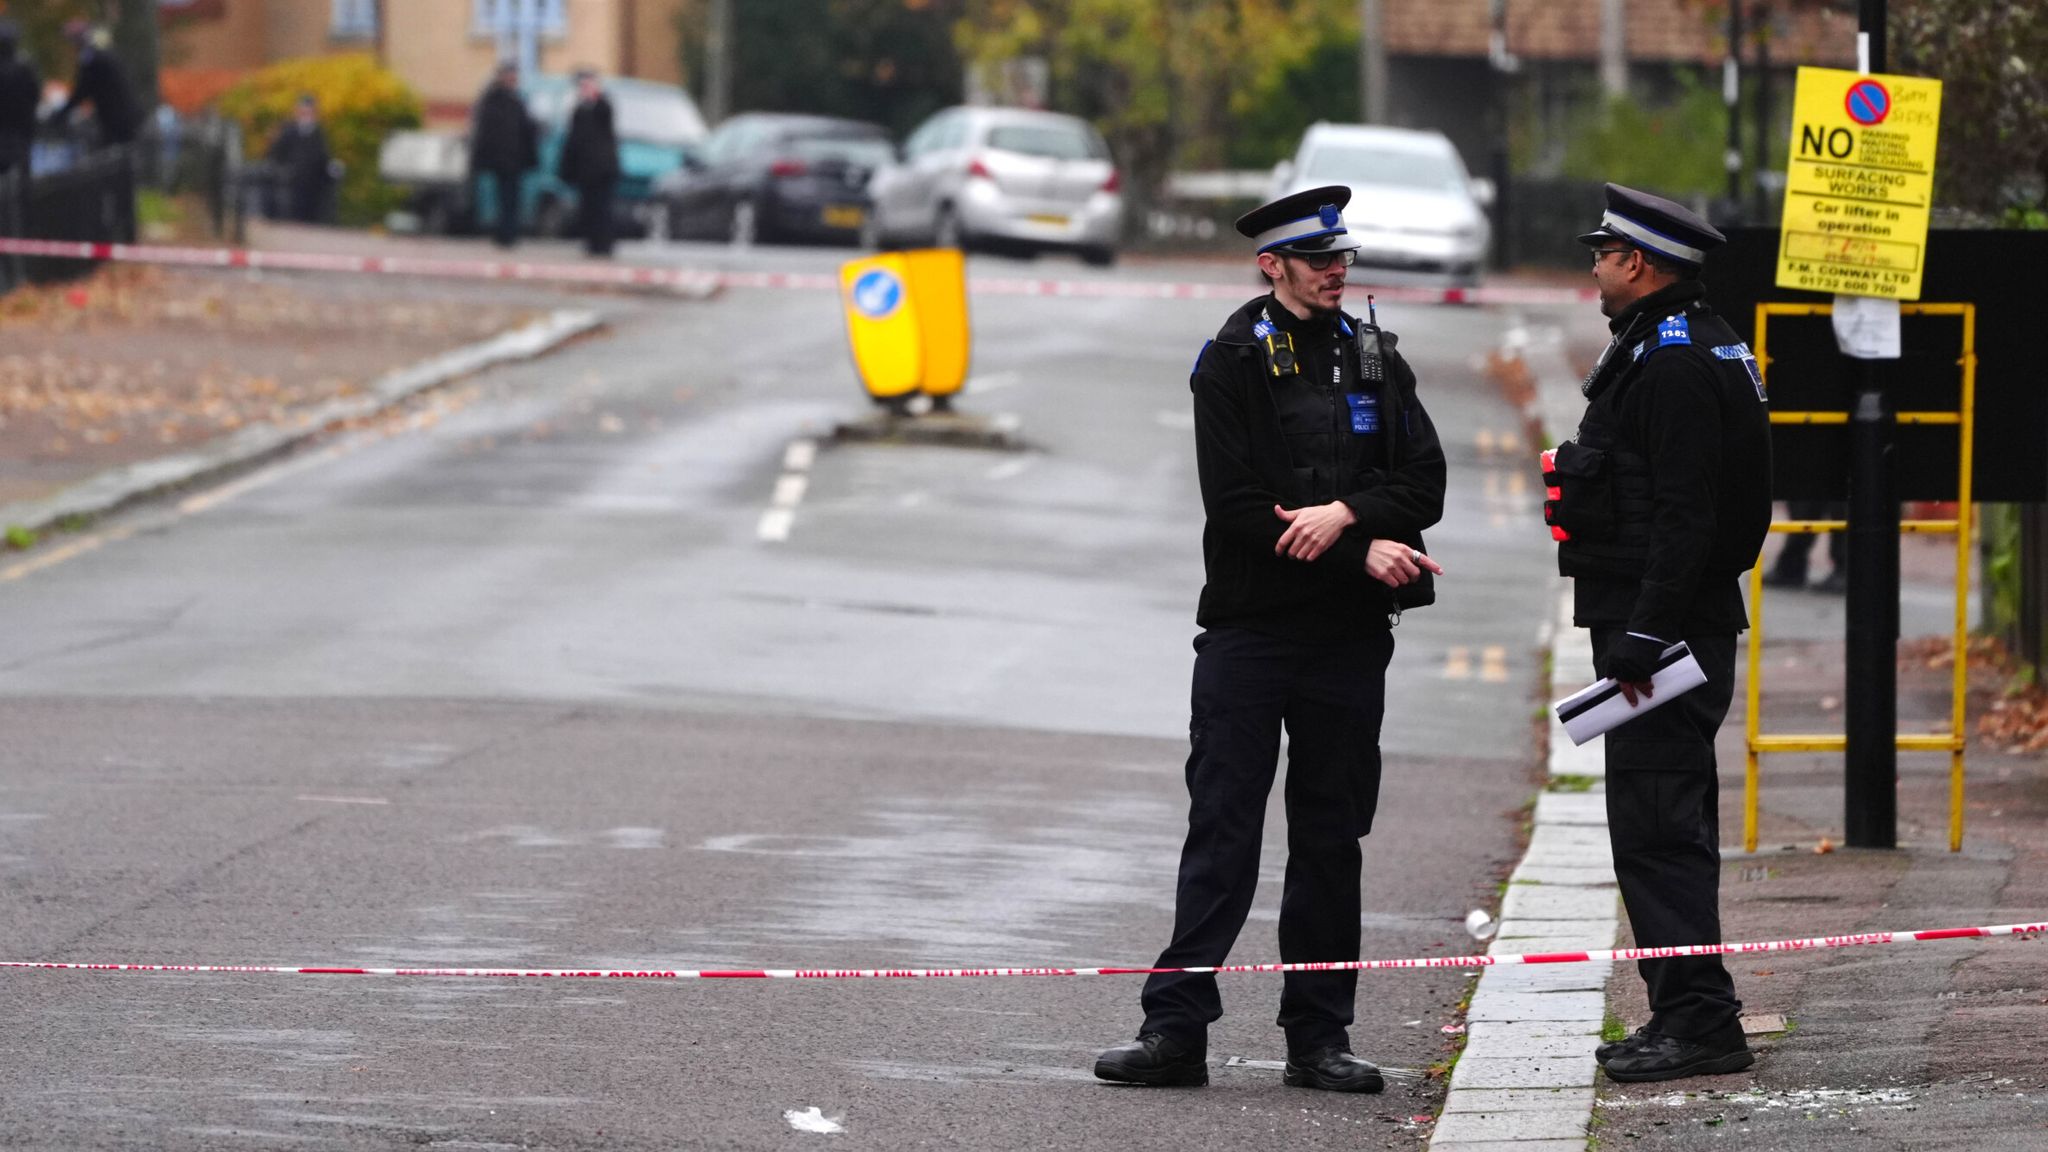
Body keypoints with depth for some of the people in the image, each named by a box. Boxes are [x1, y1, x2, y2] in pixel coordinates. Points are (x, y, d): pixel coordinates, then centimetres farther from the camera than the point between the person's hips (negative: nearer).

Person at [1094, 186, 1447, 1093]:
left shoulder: (1375, 360, 11)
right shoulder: (1232, 362, -2)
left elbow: (1424, 483, 3)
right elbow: (1237, 506, -11)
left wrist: (1346, 512, -17)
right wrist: (1365, 554, -14)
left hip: (1349, 640, 4)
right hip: (1249, 632, -4)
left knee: (1330, 839, 6)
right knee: (1221, 832, -5)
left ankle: (1318, 1036, 11)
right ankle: (1176, 1027, -4)